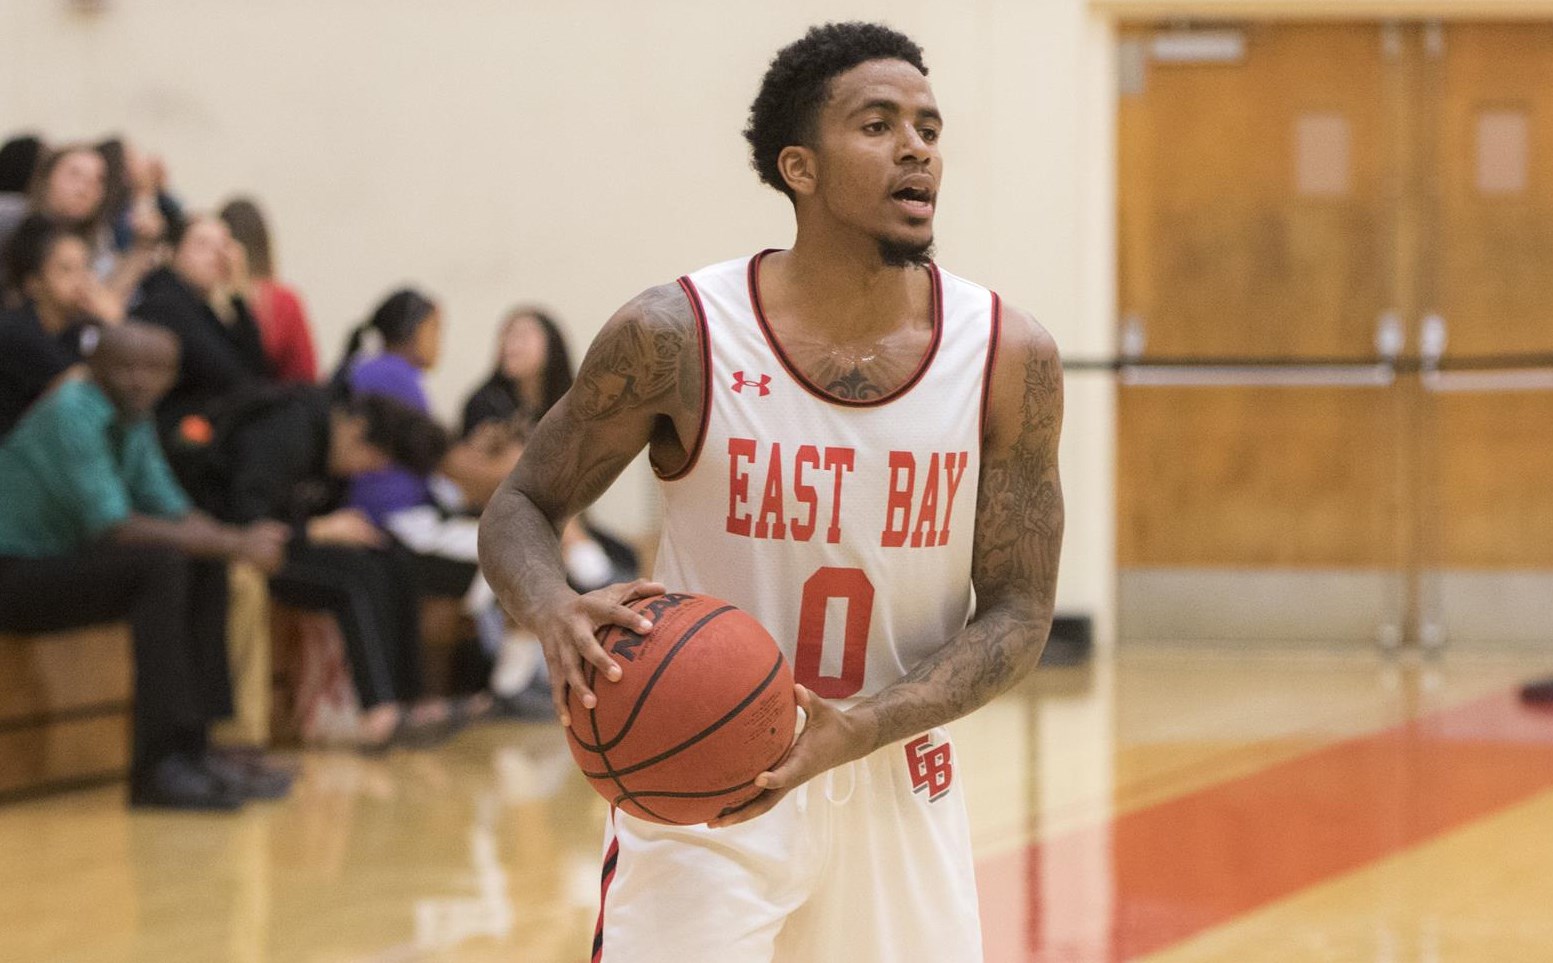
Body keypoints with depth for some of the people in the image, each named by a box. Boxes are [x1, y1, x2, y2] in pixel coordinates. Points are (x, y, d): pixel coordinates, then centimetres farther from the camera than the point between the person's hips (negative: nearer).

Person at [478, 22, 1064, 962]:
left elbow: (1017, 614, -6)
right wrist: (559, 616, -27)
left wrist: (853, 730, -23)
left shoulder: (1010, 356, -9)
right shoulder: (675, 337, -14)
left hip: (899, 781, 3)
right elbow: (520, 508, -3)